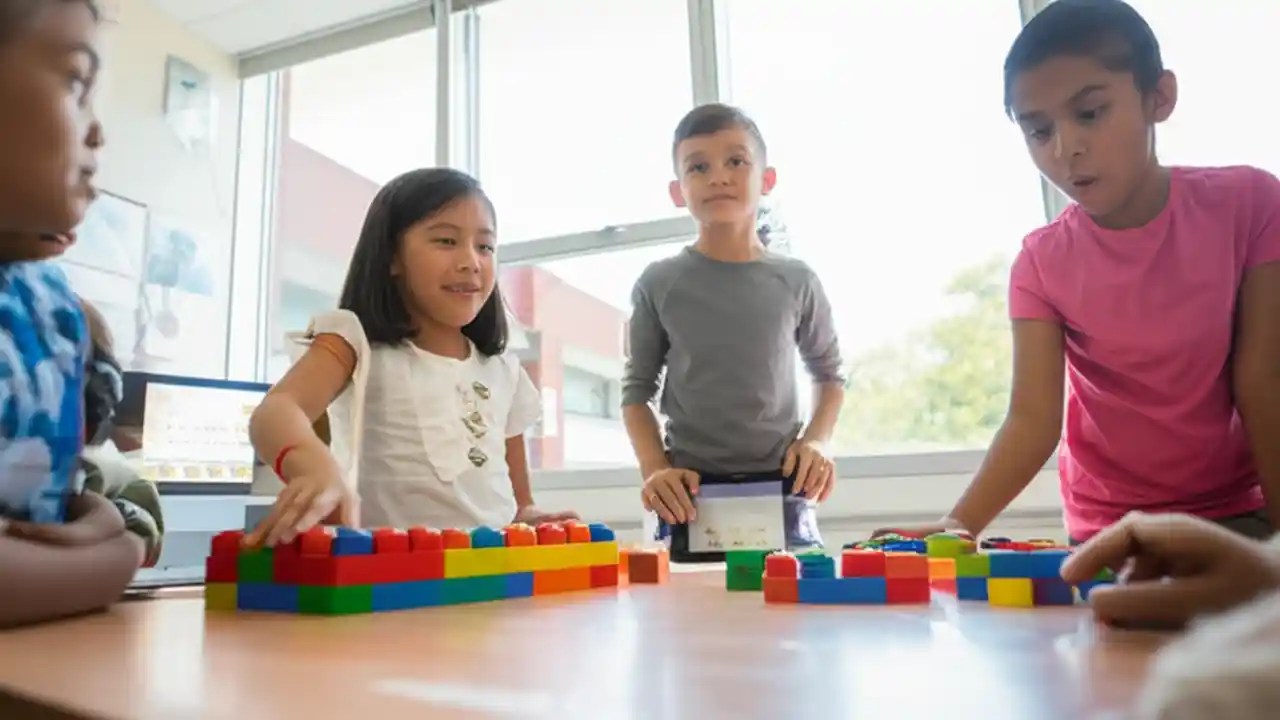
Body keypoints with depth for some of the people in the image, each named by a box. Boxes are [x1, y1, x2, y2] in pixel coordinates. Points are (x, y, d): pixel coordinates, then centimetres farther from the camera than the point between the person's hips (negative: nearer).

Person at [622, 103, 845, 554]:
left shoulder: (797, 282, 2)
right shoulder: (659, 284, -1)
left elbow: (829, 374, 16)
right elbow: (637, 389, 5)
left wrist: (817, 440, -1)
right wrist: (654, 470, -9)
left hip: (782, 489, 1)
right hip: (691, 493, -1)